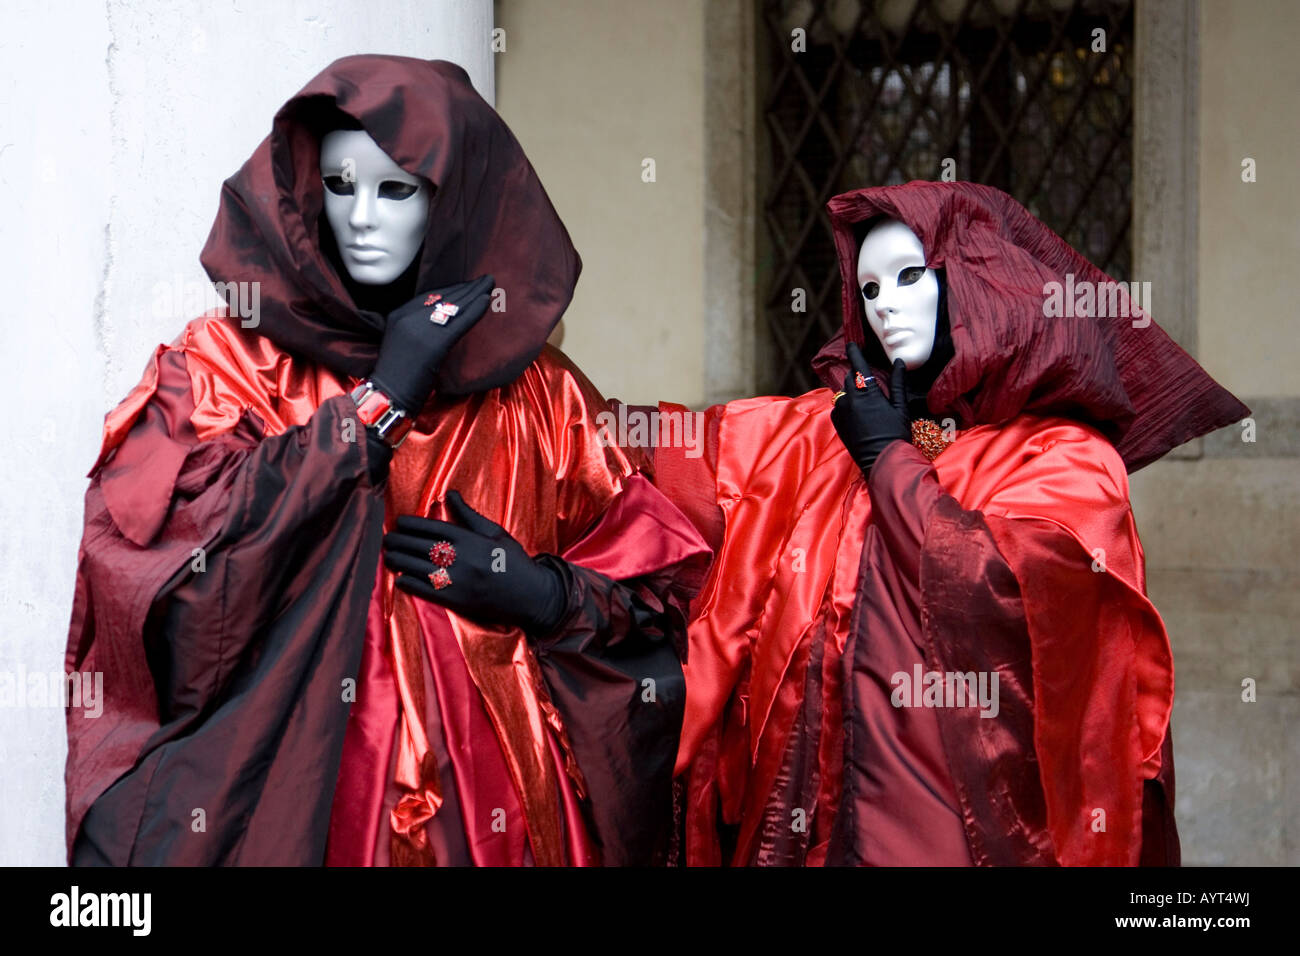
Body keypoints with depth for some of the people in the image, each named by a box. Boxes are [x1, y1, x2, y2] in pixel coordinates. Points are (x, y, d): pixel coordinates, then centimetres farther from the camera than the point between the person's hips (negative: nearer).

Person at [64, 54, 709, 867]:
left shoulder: (535, 390, 5)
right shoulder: (230, 363, 1)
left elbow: (653, 593, 7)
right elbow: (173, 535, -17)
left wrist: (545, 596, -14)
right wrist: (381, 399, -13)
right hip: (292, 795, -2)